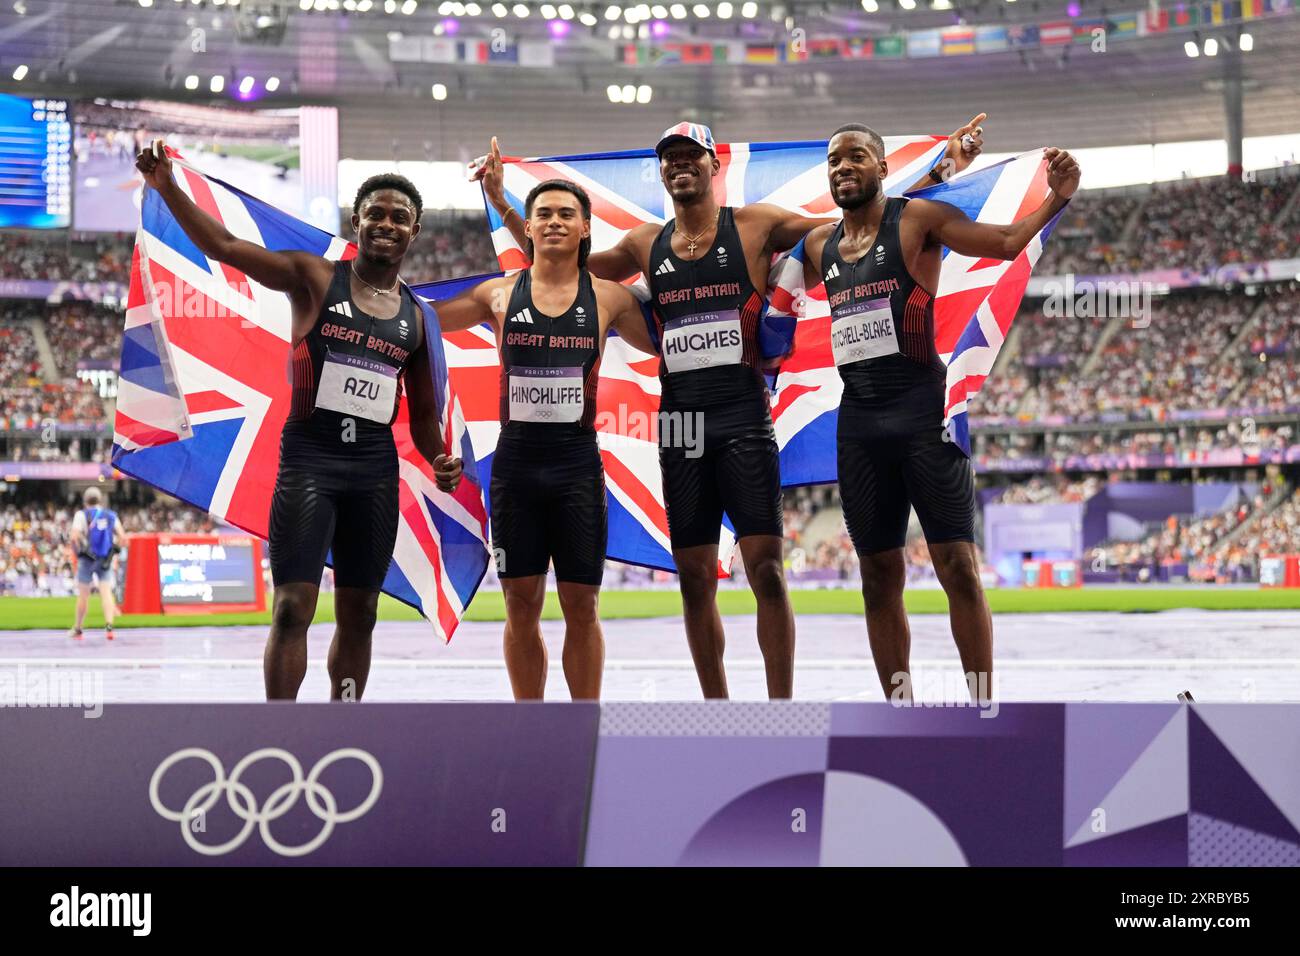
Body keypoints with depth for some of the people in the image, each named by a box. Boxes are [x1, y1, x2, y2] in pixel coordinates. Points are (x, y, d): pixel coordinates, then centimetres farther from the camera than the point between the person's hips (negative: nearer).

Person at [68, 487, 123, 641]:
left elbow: (75, 536, -17)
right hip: (106, 559, 2)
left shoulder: (82, 515, -4)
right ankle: (109, 626, -23)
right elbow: (122, 537, 1)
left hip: (87, 559, -2)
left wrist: (76, 554, -4)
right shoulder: (111, 515, 7)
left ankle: (77, 629, 21)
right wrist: (114, 551, 14)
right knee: (106, 592, -4)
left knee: (83, 594, 8)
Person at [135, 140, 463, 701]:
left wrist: (438, 460, -1)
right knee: (292, 608, -10)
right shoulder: (315, 279, -1)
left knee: (359, 615, 10)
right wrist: (168, 189, -22)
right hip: (308, 458, -4)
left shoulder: (417, 317, 11)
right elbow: (224, 247, -10)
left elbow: (422, 410, 18)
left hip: (375, 465, 4)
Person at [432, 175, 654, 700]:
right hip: (515, 460, 1)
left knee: (581, 605, 1)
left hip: (577, 460, -1)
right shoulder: (499, 294, 6)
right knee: (521, 604, 5)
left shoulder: (609, 298, 4)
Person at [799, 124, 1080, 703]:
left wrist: (1056, 201, -22)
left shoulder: (918, 218, -1)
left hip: (922, 410, -5)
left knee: (957, 566, -7)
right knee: (879, 577, 7)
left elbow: (1008, 242, -7)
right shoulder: (819, 246, 15)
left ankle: (984, 709, -3)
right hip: (858, 418, 5)